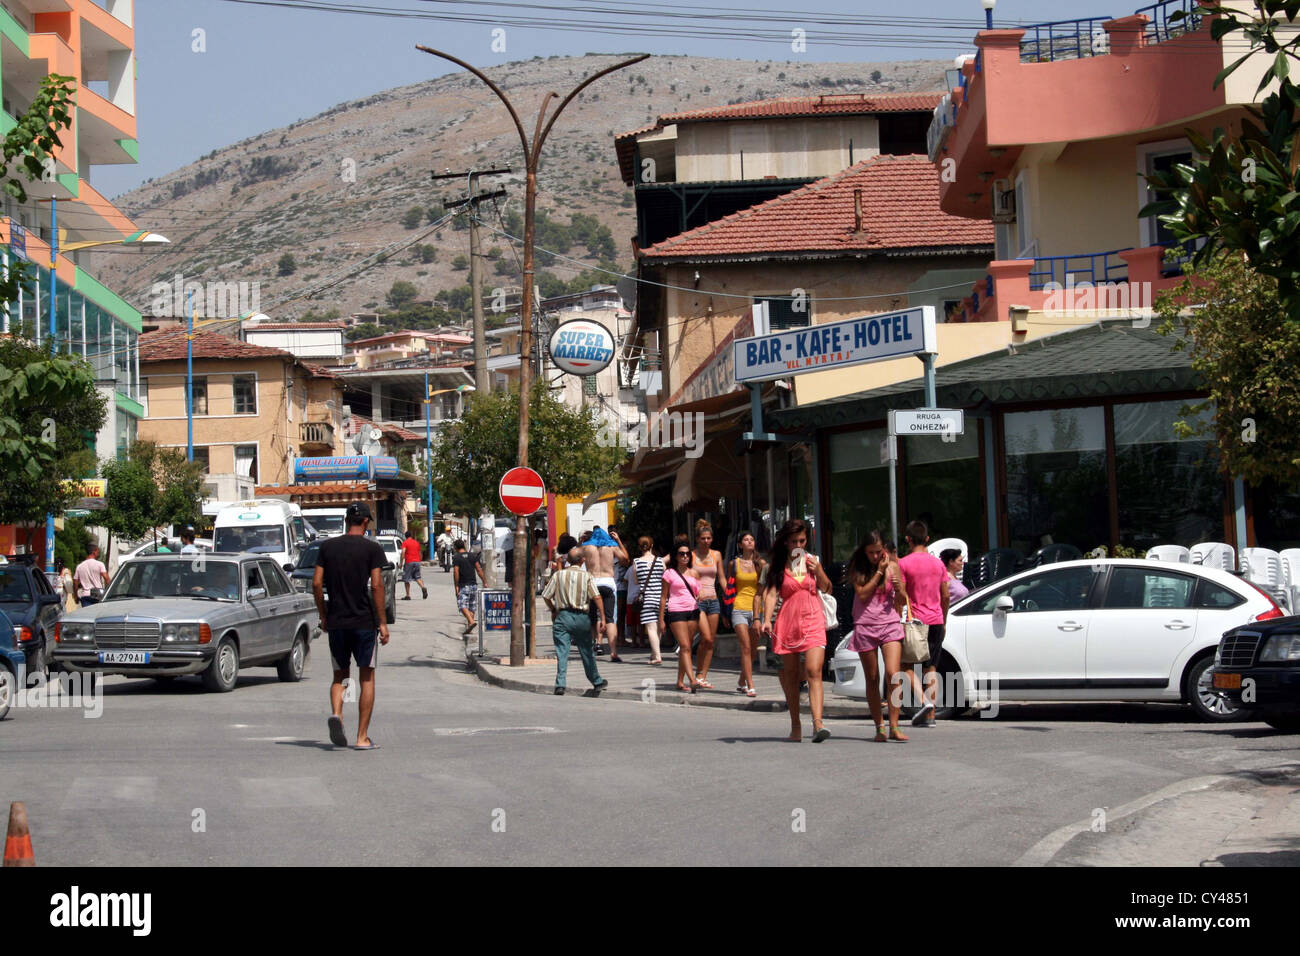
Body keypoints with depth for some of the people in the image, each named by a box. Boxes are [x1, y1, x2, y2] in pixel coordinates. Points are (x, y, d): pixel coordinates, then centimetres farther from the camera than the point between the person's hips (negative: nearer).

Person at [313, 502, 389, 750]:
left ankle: (336, 714, -15)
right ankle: (362, 737, 5)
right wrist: (382, 623, -7)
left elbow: (316, 583, 2)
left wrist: (323, 616, 13)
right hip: (364, 622, -3)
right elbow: (376, 585, -12)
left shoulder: (328, 546, 5)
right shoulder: (371, 549, -4)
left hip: (336, 622, 3)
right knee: (367, 678, 6)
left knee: (340, 675, 14)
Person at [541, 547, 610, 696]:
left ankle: (560, 684, -16)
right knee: (587, 652, 15)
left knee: (562, 652, -4)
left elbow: (546, 596, 4)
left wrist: (553, 611, 21)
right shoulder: (587, 576, 0)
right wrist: (602, 618, -8)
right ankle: (597, 681, 30)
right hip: (581, 616, 0)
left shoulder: (558, 575, 3)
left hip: (562, 616, 0)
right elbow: (597, 597, -10)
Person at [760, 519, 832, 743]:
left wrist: (818, 571, -3)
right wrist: (767, 619, -17)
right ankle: (795, 728, 17)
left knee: (814, 671, -16)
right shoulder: (778, 565, 5)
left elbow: (827, 589, 15)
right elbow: (771, 593, -3)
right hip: (787, 623, 0)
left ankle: (817, 724, -26)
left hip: (813, 622, 0)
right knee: (790, 675, 6)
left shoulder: (812, 560, 10)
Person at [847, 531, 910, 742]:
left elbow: (903, 602, 9)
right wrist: (879, 572, -8)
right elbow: (862, 594, -10)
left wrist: (899, 588, -12)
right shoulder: (857, 569, 4)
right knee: (872, 679, 5)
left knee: (893, 674, -16)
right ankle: (879, 727, 14)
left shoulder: (892, 566, 6)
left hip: (889, 624, 0)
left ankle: (894, 727, -16)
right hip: (865, 627, 1)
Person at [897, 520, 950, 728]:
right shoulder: (938, 563, 7)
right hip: (936, 621, 4)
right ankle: (931, 714, 5)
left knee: (908, 665, 5)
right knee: (931, 667, 9)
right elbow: (945, 596, 9)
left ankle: (923, 701, -17)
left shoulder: (904, 563, -7)